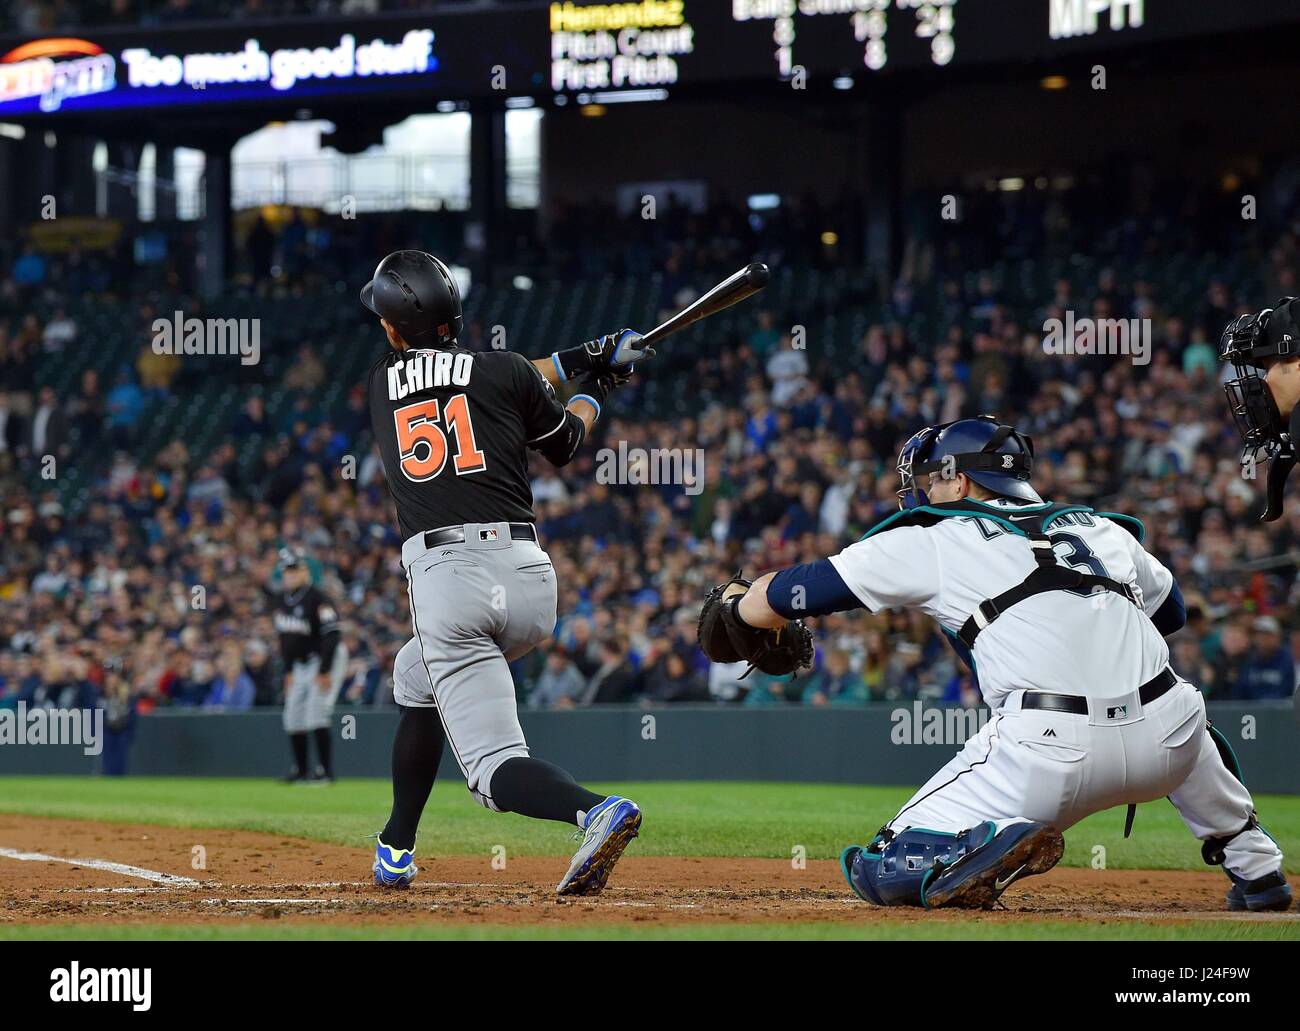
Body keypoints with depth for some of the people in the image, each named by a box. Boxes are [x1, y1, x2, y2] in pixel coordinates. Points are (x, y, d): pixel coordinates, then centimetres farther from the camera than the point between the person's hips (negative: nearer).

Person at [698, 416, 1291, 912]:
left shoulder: (930, 542, 13)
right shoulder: (1103, 529, 24)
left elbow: (781, 597, 18)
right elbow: (1172, 611, 42)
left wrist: (736, 602, 39)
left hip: (1049, 753, -5)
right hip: (1167, 742, 5)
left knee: (879, 872, 6)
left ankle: (999, 844, -23)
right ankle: (1253, 865, 30)